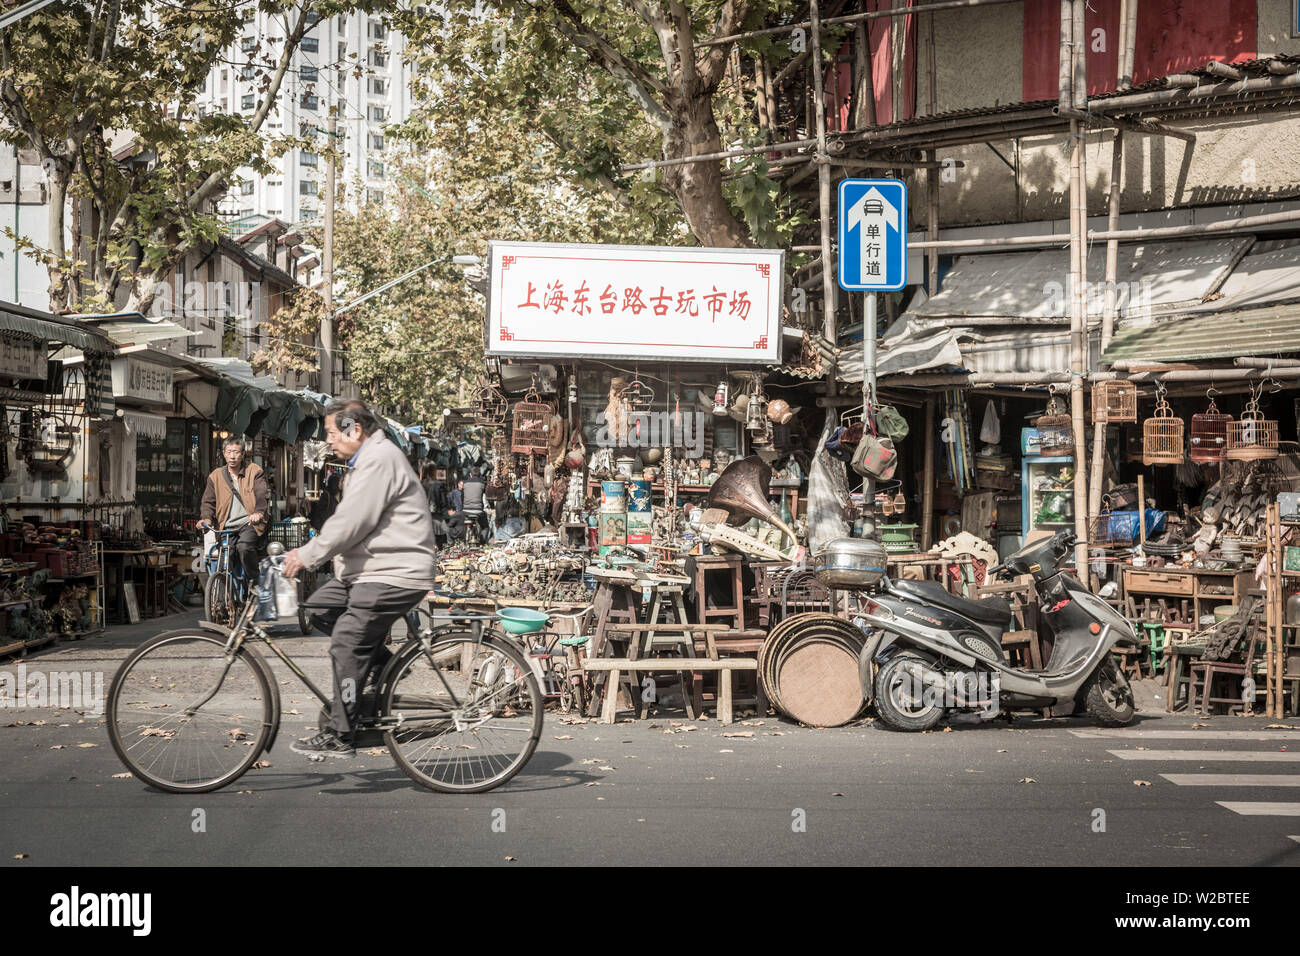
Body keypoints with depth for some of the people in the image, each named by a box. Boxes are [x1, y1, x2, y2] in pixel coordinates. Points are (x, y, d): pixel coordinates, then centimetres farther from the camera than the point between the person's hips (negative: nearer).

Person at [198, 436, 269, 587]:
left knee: (244, 546, -32)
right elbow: (208, 501, 9)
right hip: (226, 527, 3)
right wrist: (206, 518, -13)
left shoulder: (254, 471, 4)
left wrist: (259, 512, -29)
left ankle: (253, 580, -10)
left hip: (249, 524, -3)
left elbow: (263, 495, -8)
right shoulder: (216, 476, 12)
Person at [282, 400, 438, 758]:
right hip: (371, 570, 11)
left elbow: (350, 523, -22)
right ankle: (384, 665, 12)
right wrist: (307, 553, 13)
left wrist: (307, 556, -14)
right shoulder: (366, 460, 20)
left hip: (394, 574, -11)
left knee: (346, 644, -13)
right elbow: (347, 521, 22)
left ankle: (339, 737, -9)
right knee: (318, 608, 10)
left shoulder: (379, 460, -16)